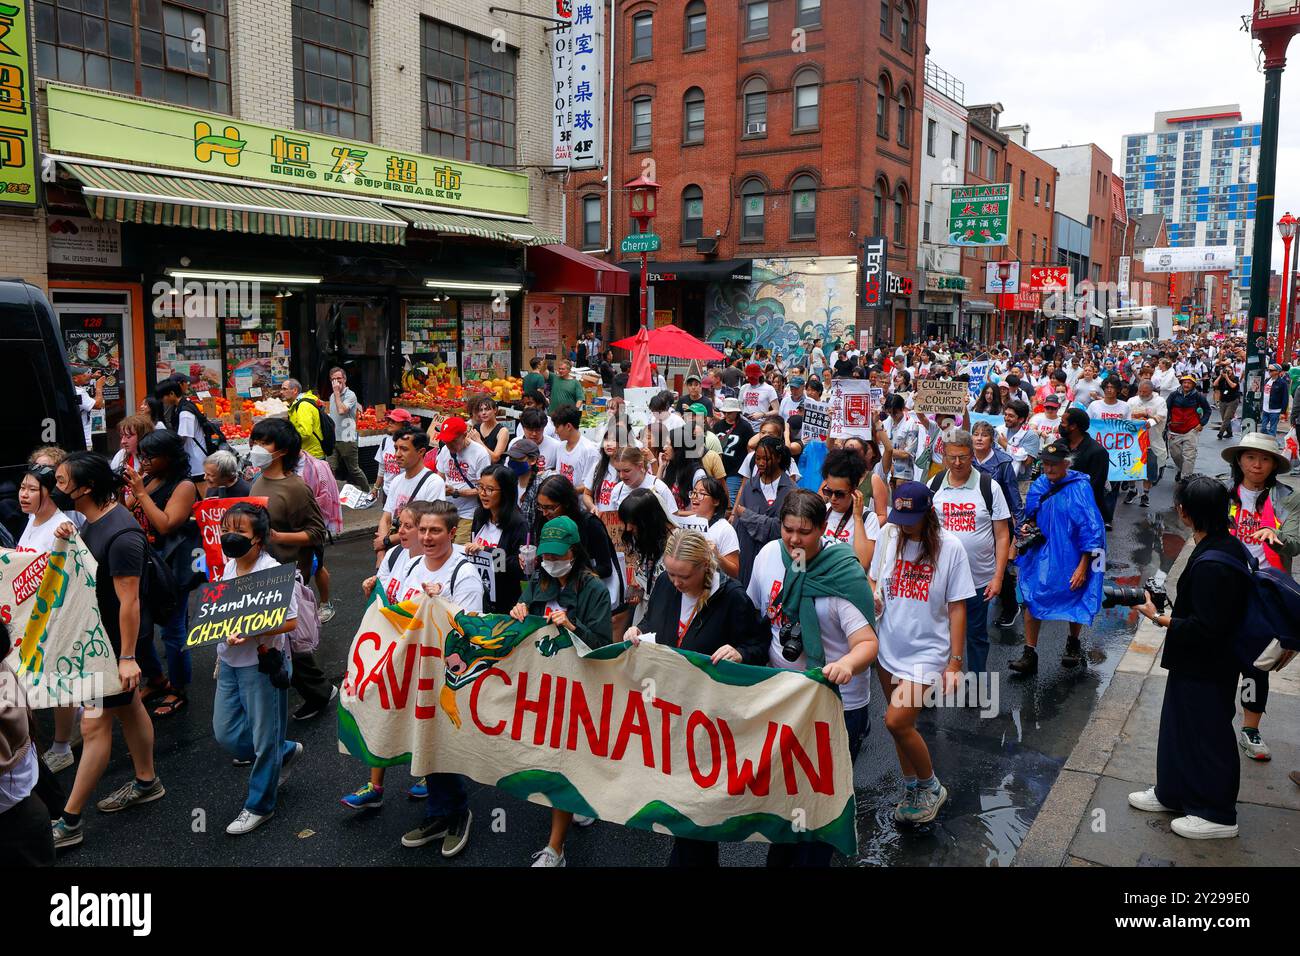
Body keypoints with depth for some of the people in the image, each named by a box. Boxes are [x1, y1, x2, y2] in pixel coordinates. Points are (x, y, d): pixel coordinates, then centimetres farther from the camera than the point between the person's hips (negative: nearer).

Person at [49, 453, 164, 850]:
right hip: (99, 633, 10)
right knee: (128, 707, 21)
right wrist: (69, 539, -5)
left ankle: (69, 822, 9)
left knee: (94, 725, 0)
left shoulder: (120, 535, -27)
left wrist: (127, 657, -24)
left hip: (116, 639, -10)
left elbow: (129, 601, -26)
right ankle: (146, 782, 38)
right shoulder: (94, 519, 2)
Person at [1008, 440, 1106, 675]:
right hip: (1040, 556, 4)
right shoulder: (1039, 485, 0)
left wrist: (1083, 567, -17)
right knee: (1031, 600, -2)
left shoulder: (1079, 488, -16)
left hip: (1070, 558, -4)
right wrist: (1027, 526, -5)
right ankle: (1029, 654, 6)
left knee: (1074, 600, 15)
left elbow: (1090, 530, -16)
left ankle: (1074, 644, 41)